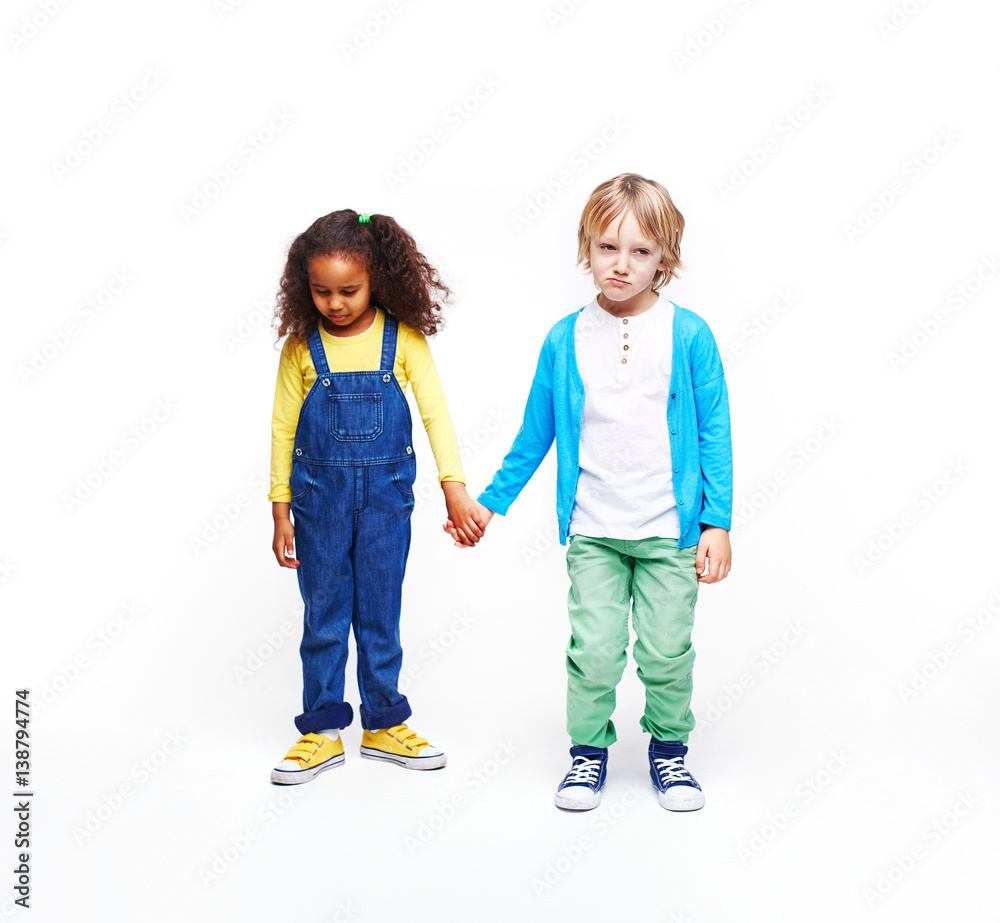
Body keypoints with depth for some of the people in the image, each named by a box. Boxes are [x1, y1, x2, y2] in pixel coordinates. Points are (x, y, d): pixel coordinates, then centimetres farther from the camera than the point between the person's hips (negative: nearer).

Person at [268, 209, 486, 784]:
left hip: (386, 492, 0)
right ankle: (323, 731, 20)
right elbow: (283, 427, 1)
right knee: (324, 614, 8)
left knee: (381, 612, 10)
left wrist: (454, 487, -17)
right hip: (319, 493, 0)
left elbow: (435, 410, -8)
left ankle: (384, 724, 25)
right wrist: (280, 509, 0)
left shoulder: (403, 338, -5)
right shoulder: (302, 345, -4)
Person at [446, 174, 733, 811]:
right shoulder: (565, 340, 1)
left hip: (670, 530, -1)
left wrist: (717, 524, -3)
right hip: (592, 530, 1)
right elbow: (535, 434, 10)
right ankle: (589, 749, 23)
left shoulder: (688, 335, -4)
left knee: (668, 651, 7)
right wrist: (490, 501, 13)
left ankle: (669, 746, 31)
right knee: (594, 650, 0)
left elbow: (714, 435, 0)